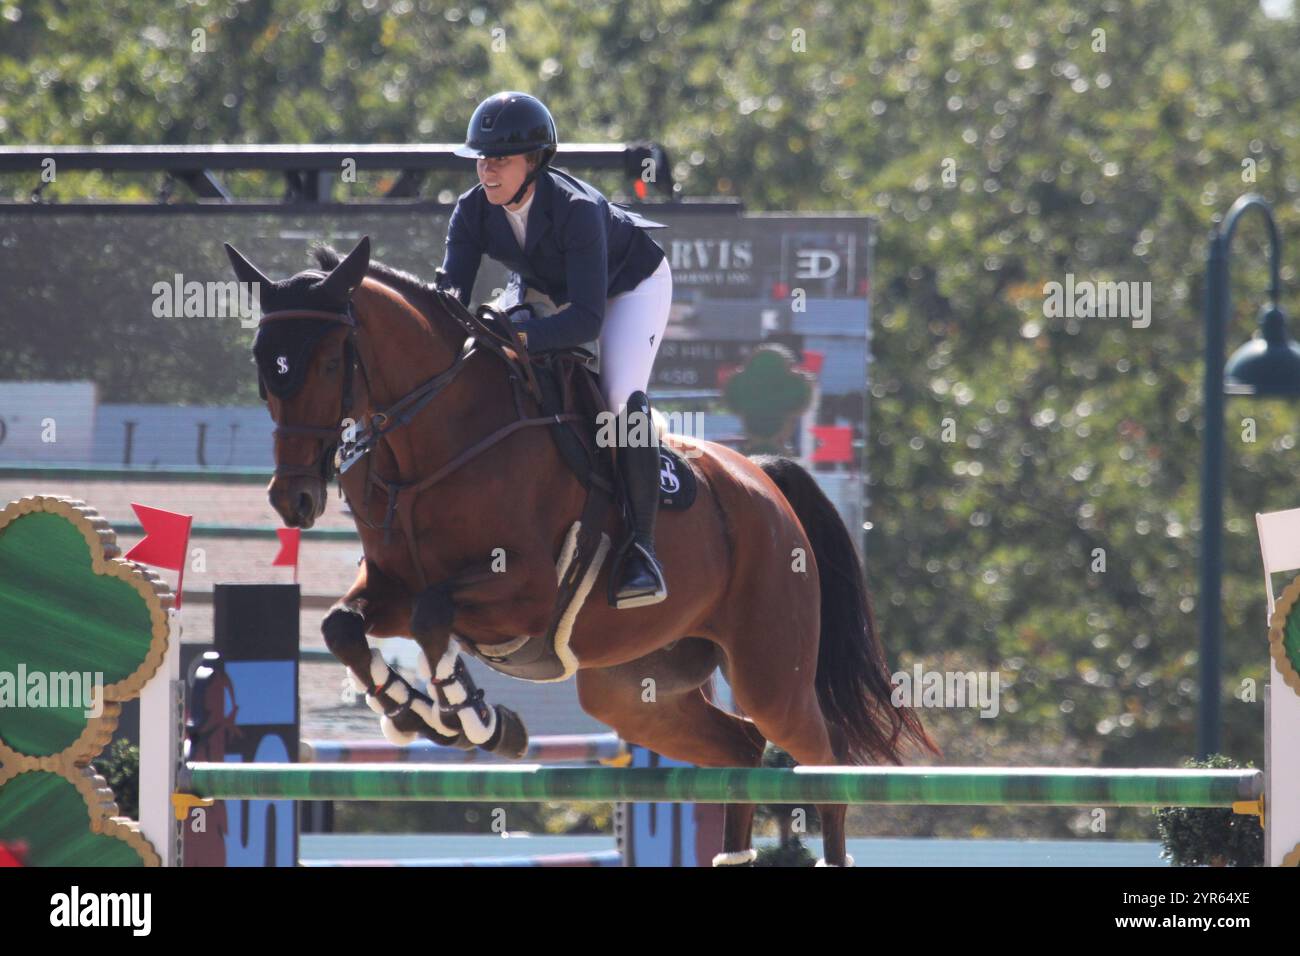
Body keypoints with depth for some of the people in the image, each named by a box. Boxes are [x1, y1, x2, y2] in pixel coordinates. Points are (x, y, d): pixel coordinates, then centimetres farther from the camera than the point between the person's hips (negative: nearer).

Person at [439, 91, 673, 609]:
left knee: (622, 398, -27)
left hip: (629, 287, -6)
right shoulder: (473, 213, -24)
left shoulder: (577, 209, -41)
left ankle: (640, 550, -21)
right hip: (548, 292, 6)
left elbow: (588, 319, -46)